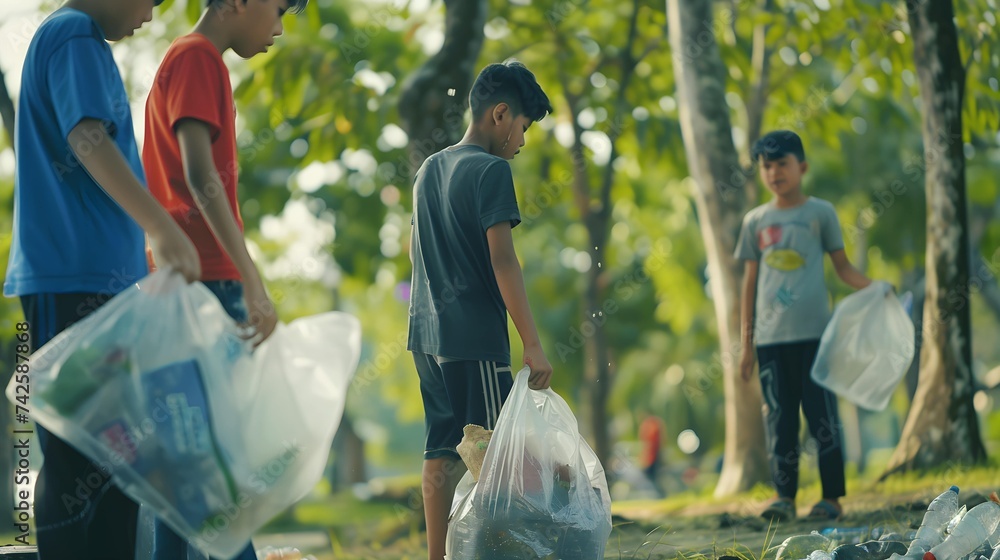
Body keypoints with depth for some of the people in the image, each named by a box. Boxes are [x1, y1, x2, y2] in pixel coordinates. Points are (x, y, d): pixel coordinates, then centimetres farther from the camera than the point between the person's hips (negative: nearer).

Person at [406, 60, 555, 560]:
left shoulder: (429, 170, 16)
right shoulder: (491, 170, -10)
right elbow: (502, 262, -16)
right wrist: (533, 345, -16)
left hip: (427, 333, 8)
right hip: (475, 337, -8)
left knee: (441, 453, 8)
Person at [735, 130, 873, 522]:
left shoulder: (820, 213, 6)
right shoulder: (756, 221, 12)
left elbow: (843, 268, 8)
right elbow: (750, 282, 15)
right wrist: (747, 342, 12)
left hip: (814, 332, -2)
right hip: (771, 338, 2)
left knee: (823, 416, -2)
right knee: (779, 419, 2)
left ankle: (832, 497, 3)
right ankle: (784, 496, 5)